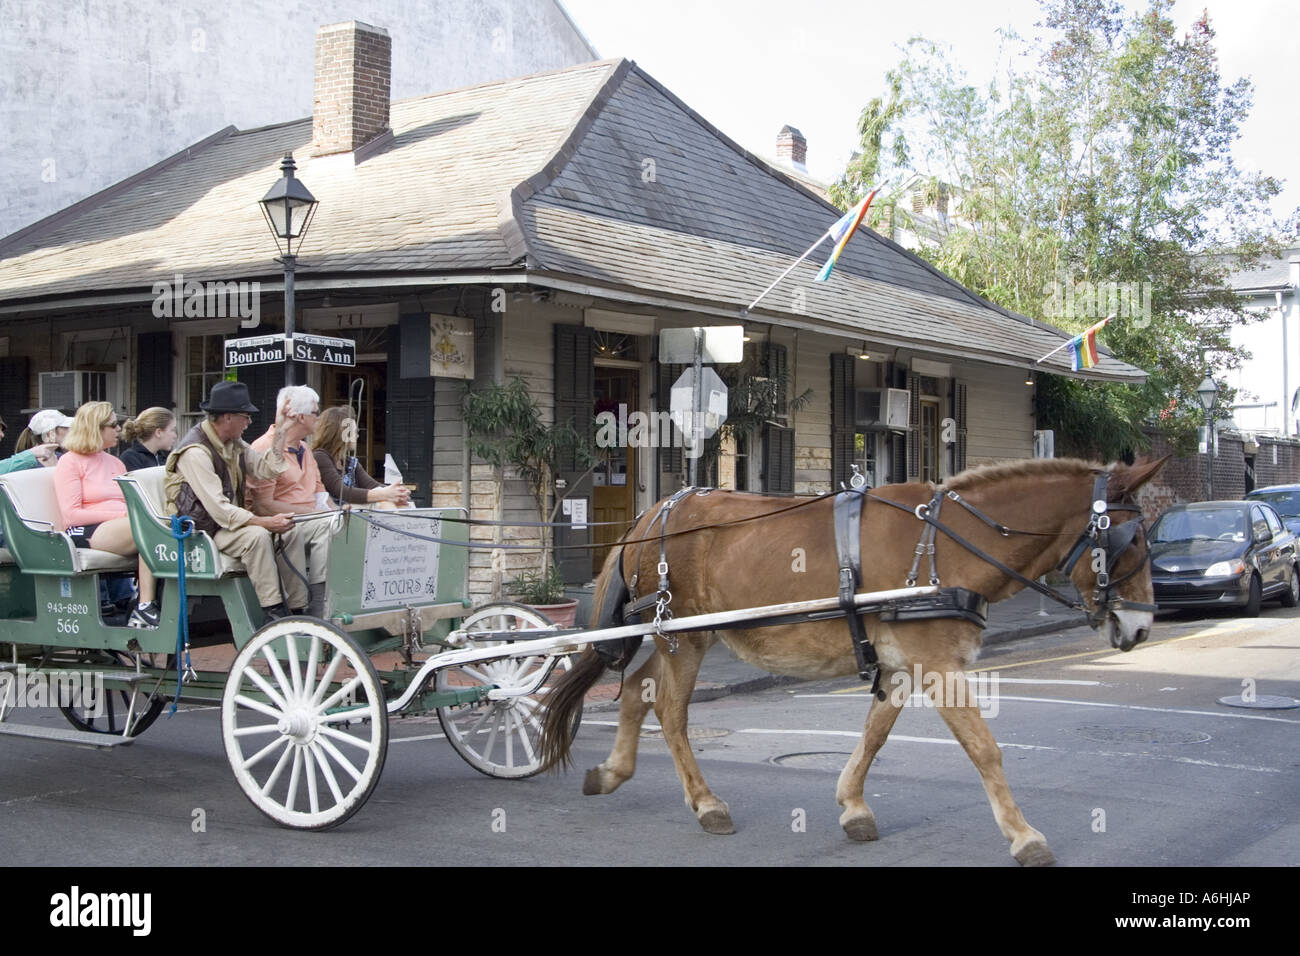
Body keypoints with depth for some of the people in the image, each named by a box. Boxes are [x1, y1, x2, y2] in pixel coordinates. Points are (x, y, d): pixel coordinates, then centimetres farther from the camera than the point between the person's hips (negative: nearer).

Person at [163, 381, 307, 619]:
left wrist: (280, 430, 5)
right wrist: (266, 522, -32)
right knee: (257, 535, -33)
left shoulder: (234, 444, 8)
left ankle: (299, 610, -11)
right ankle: (274, 613, -30)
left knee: (290, 532, -8)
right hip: (202, 531, -9)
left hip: (232, 519, 9)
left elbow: (268, 469, 8)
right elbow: (219, 510, -29)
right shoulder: (195, 452, -22)